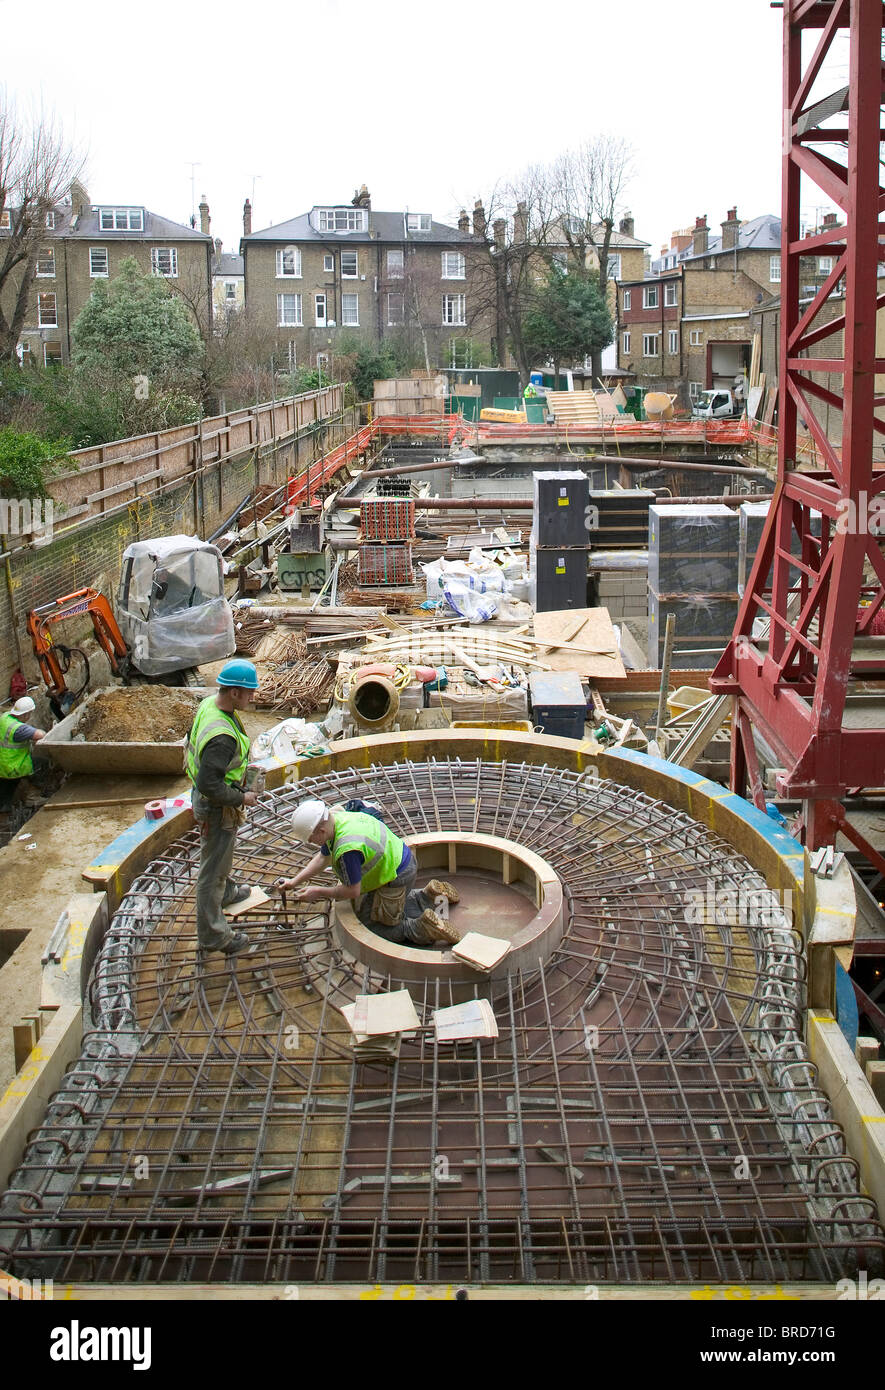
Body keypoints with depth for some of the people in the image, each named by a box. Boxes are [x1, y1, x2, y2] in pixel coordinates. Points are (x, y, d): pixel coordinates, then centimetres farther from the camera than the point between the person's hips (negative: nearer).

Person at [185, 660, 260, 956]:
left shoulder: (209, 703, -7)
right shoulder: (222, 736, -37)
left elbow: (193, 741, 11)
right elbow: (209, 785, -35)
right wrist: (241, 798, -20)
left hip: (207, 797, 10)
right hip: (216, 807, -10)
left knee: (221, 853, 33)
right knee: (213, 868, 6)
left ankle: (225, 892, 58)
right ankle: (213, 935, 20)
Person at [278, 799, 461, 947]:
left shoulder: (347, 849, -34)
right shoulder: (335, 819, -4)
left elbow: (353, 891, -22)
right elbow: (322, 859, 12)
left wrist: (318, 892, -11)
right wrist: (294, 881, 9)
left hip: (396, 878, -10)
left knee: (377, 930, 1)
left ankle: (426, 927, -8)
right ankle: (429, 894, 24)